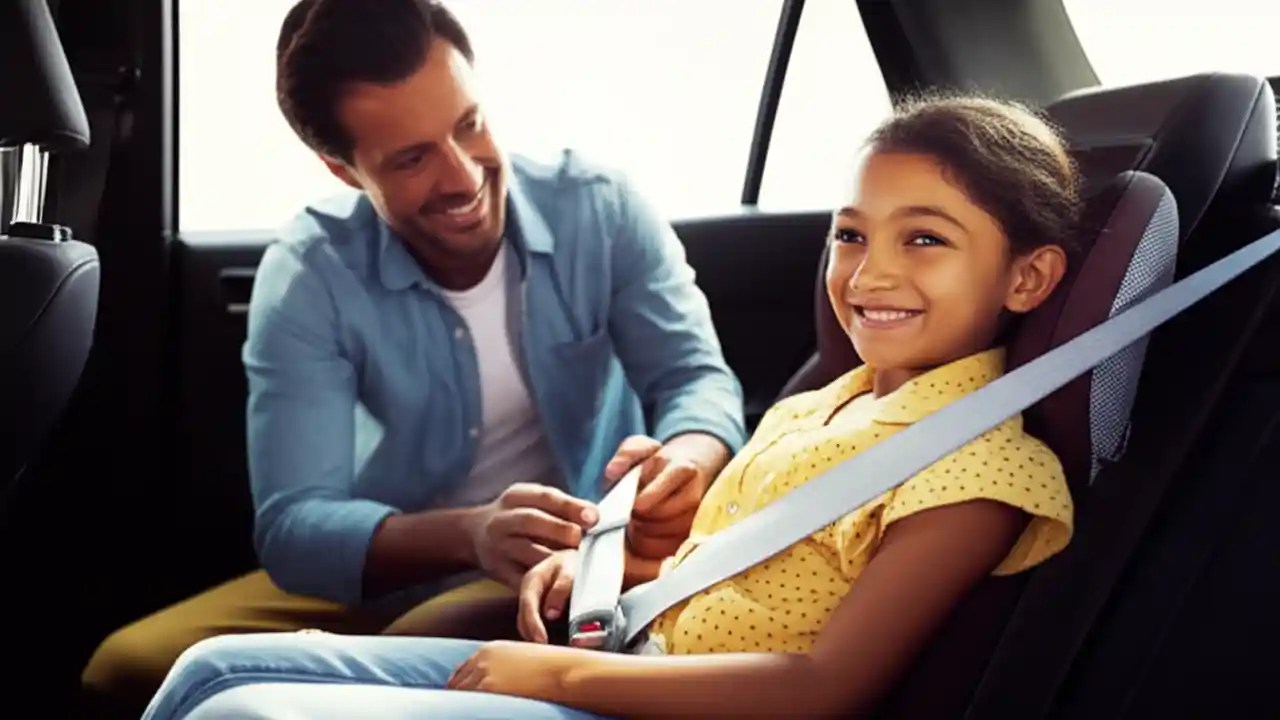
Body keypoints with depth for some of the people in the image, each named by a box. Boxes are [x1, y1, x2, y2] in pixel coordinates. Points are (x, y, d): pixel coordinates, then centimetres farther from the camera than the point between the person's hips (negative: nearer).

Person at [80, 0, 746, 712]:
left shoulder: (600, 208, -9)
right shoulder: (308, 277, -14)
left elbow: (697, 377, -11)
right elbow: (294, 523, -22)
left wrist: (685, 461, -37)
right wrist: (469, 534, -42)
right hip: (390, 574, 2)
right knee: (129, 666, -16)